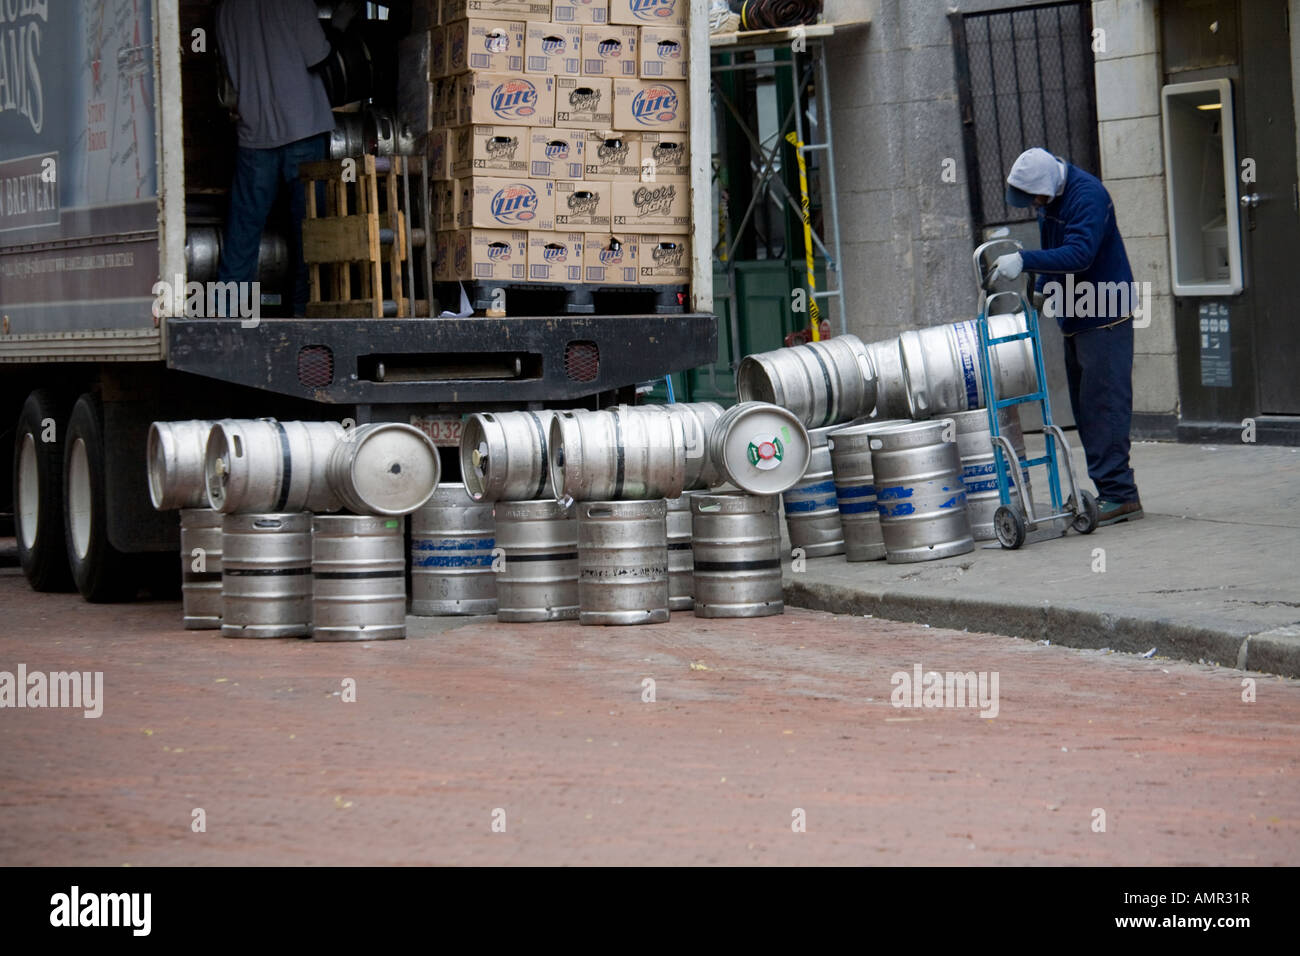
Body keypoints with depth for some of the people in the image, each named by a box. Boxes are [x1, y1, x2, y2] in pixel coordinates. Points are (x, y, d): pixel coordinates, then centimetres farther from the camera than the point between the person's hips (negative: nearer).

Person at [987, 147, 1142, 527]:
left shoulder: (1087, 195, -21)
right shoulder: (1048, 198, 8)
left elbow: (1079, 253, -32)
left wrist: (1024, 261, -36)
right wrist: (1041, 291, 19)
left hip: (1105, 317, -10)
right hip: (1075, 318, 10)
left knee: (1103, 404, -11)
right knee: (1086, 409, 9)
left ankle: (1119, 495, -9)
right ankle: (1112, 493, 13)